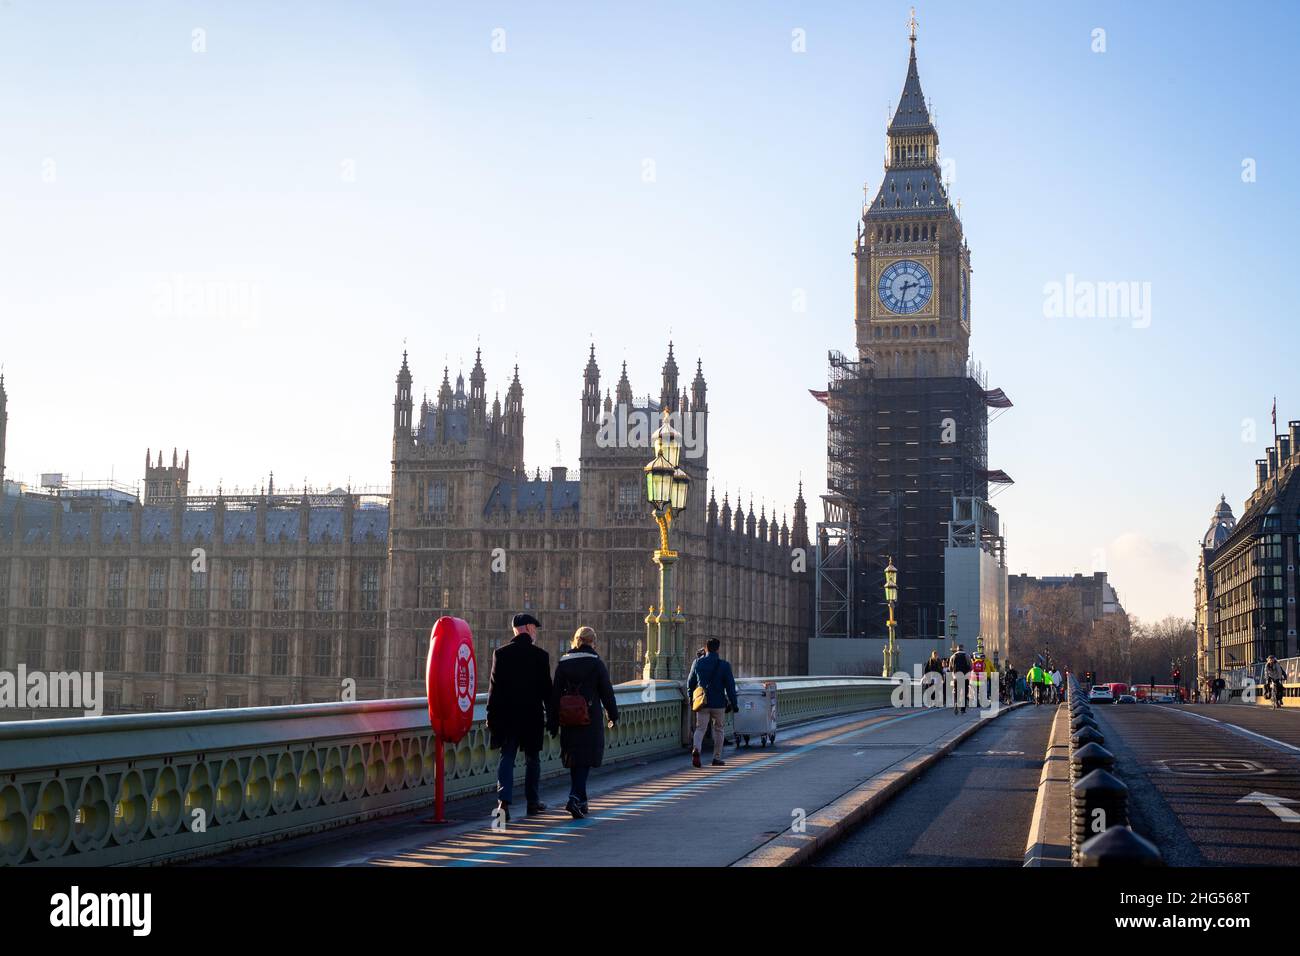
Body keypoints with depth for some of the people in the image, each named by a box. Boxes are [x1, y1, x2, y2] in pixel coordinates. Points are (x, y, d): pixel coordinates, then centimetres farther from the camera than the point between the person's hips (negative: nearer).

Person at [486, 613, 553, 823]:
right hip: (532, 715, -1)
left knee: (507, 758, 2)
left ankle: (504, 800, -14)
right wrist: (550, 716, 6)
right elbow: (547, 689, -2)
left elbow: (493, 686, -1)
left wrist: (491, 715, 4)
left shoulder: (500, 653, -1)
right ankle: (532, 801, 22)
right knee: (532, 759, 13)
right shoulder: (540, 656, -5)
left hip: (506, 715, 1)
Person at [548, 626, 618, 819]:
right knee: (585, 759, -2)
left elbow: (555, 694, 4)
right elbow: (606, 691, -3)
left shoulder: (563, 663, 4)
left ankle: (580, 801, 25)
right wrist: (613, 715, 10)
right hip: (591, 719, -4)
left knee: (574, 759, 15)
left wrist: (553, 723, 7)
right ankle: (575, 798, -18)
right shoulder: (596, 663, -6)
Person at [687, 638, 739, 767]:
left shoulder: (698, 663, 0)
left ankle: (696, 749, -26)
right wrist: (734, 704, 3)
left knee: (700, 728, 2)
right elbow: (730, 686, -6)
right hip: (718, 703, -1)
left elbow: (690, 683, 10)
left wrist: (691, 698, 26)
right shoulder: (724, 665, -6)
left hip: (702, 703, 1)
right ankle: (717, 758, 18)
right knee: (718, 730, 14)